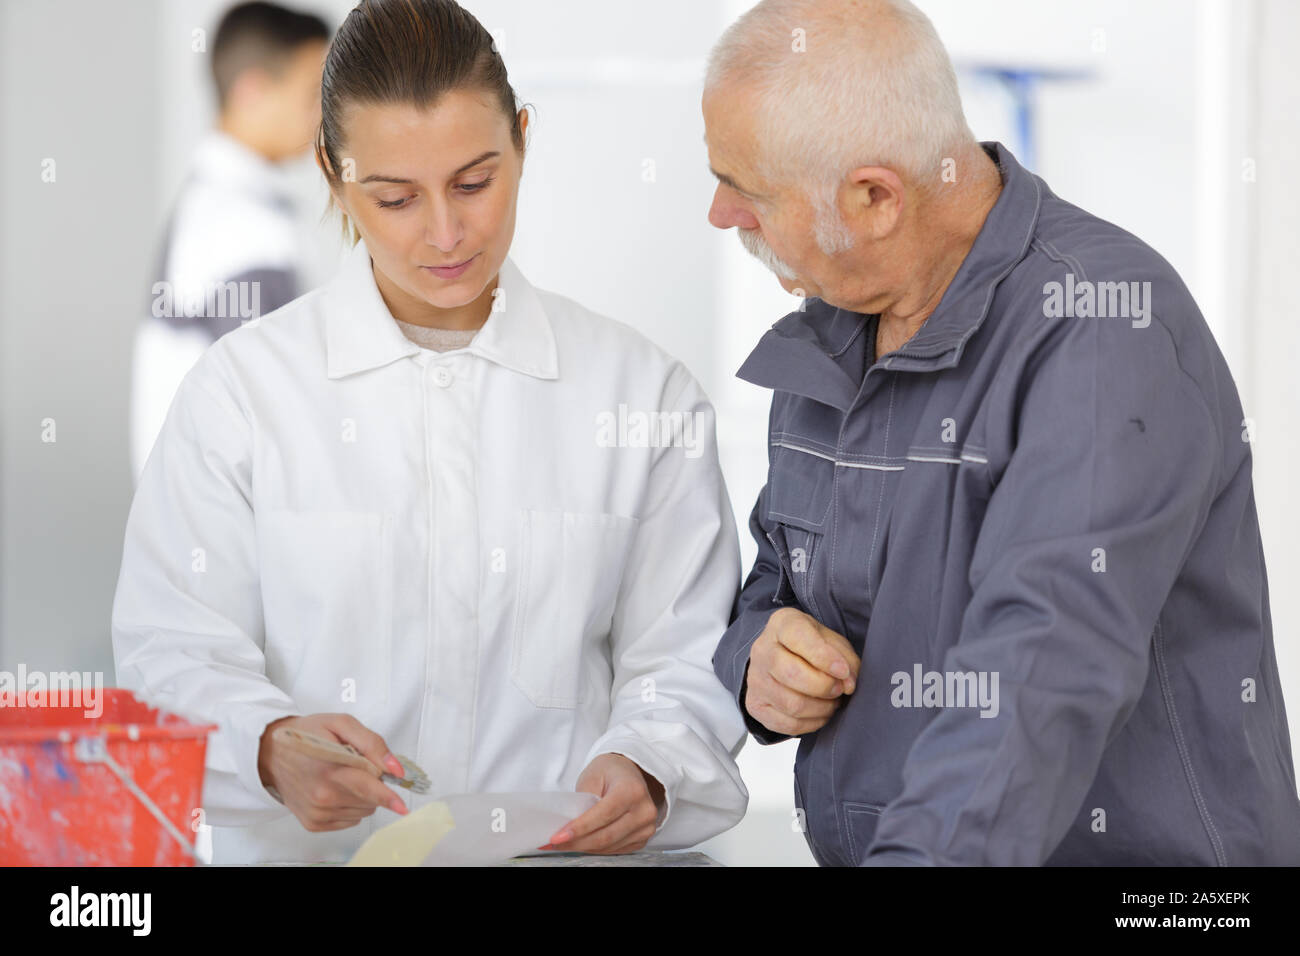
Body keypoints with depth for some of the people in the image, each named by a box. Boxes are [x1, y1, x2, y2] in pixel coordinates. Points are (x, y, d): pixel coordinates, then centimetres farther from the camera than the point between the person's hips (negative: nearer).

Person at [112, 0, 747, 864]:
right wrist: (272, 750, -22)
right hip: (307, 857, -1)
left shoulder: (643, 393, 9)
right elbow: (175, 657, -1)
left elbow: (681, 659, 7)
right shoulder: (243, 388, 4)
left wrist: (645, 771, -14)